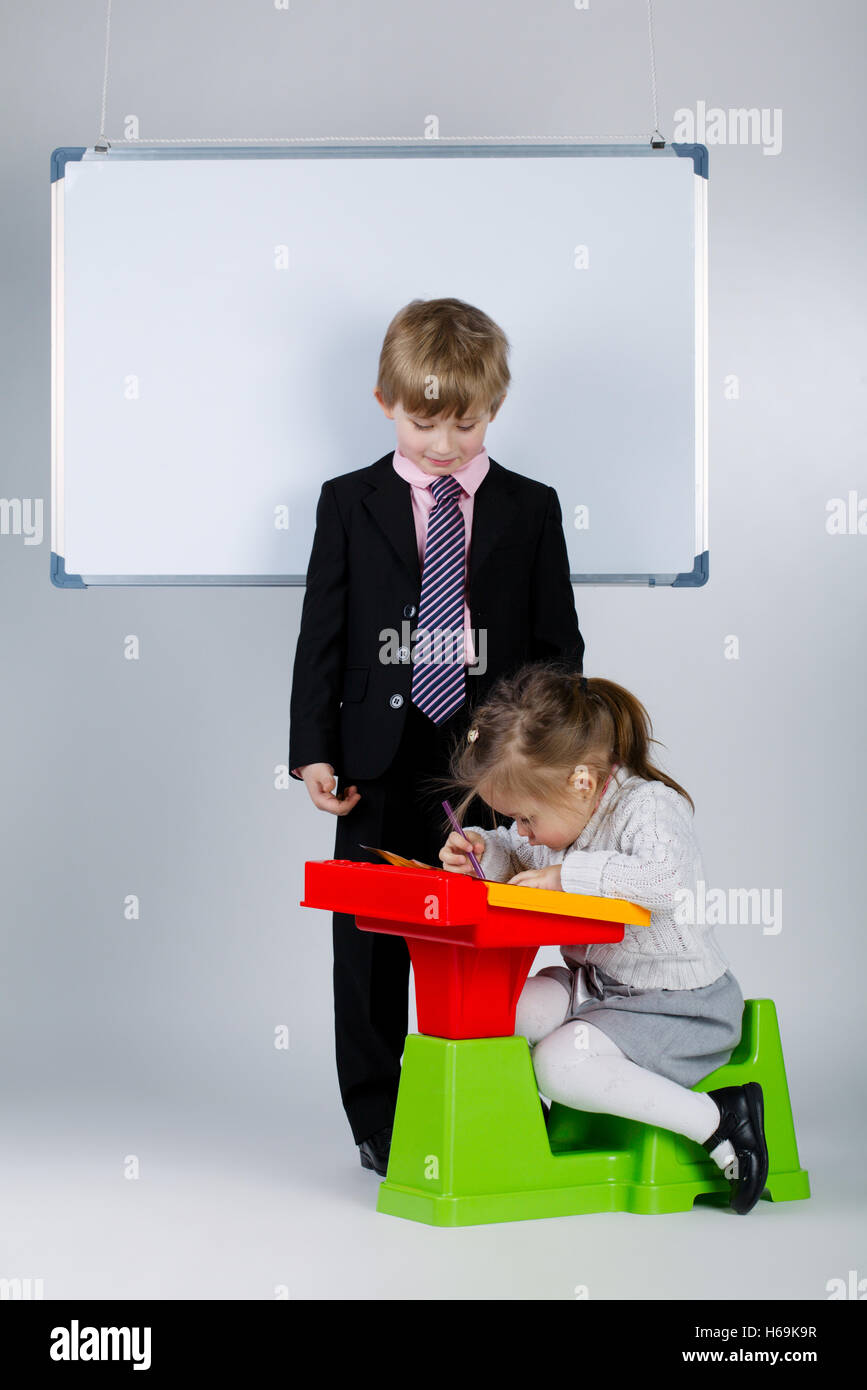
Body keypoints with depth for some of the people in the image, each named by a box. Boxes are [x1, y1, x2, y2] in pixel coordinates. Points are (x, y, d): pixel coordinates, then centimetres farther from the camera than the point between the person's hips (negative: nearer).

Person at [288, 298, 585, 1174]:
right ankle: (377, 1123, 19)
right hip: (382, 765, 1)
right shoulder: (350, 504, 6)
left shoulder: (530, 509, 6)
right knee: (372, 948, 7)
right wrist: (315, 750, -4)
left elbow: (559, 643, 7)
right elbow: (321, 636, 4)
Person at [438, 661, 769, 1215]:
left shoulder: (648, 806, -22)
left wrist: (568, 874, -35)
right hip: (593, 983, 8)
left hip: (678, 1006, -8)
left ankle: (716, 1117, -15)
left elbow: (666, 879, -42)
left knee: (559, 1063, -25)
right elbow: (518, 857, 20)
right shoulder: (558, 810, 1)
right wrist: (481, 849, -3)